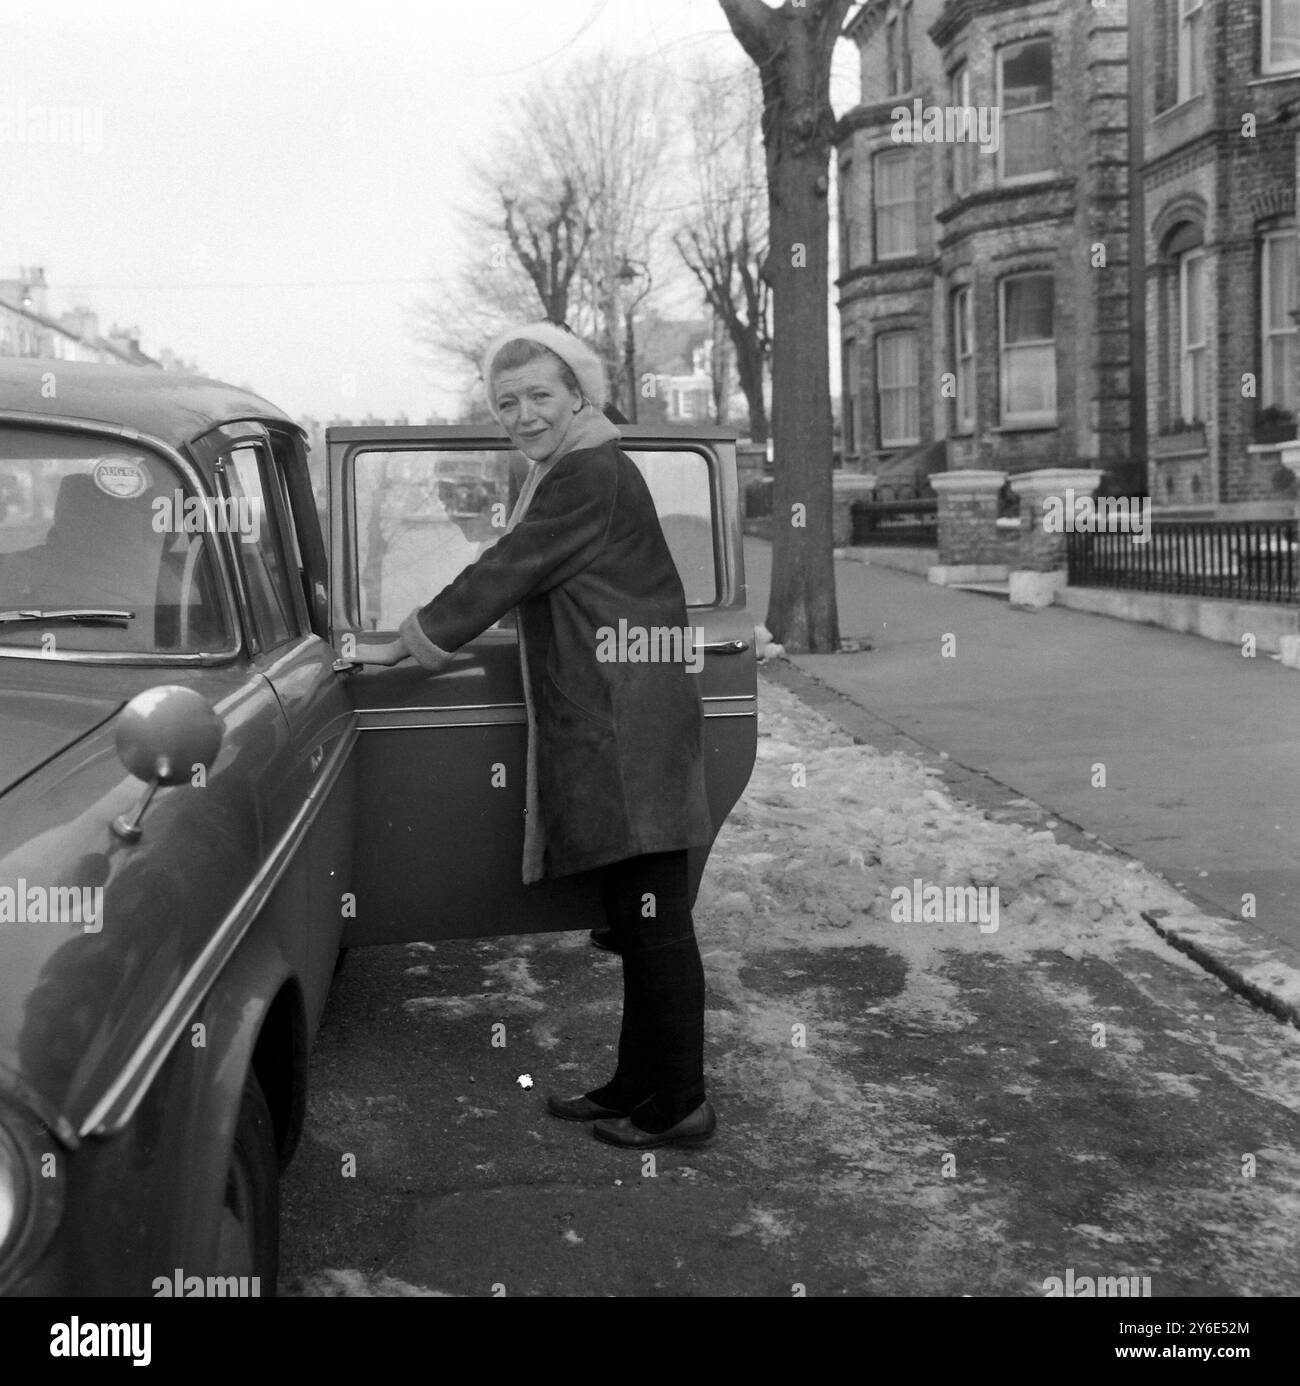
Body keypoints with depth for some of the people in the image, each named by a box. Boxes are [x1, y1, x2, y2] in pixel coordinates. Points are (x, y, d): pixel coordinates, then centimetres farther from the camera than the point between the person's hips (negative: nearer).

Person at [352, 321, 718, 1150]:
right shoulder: (572, 472, 19)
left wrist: (406, 645, -5)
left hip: (627, 731, -10)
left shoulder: (590, 477, -14)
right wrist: (438, 637, 18)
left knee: (654, 920, -3)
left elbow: (504, 574, -14)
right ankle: (639, 1086, 24)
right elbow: (515, 579, 24)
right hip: (607, 732, 10)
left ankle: (680, 1107, 6)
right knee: (640, 919, 15)